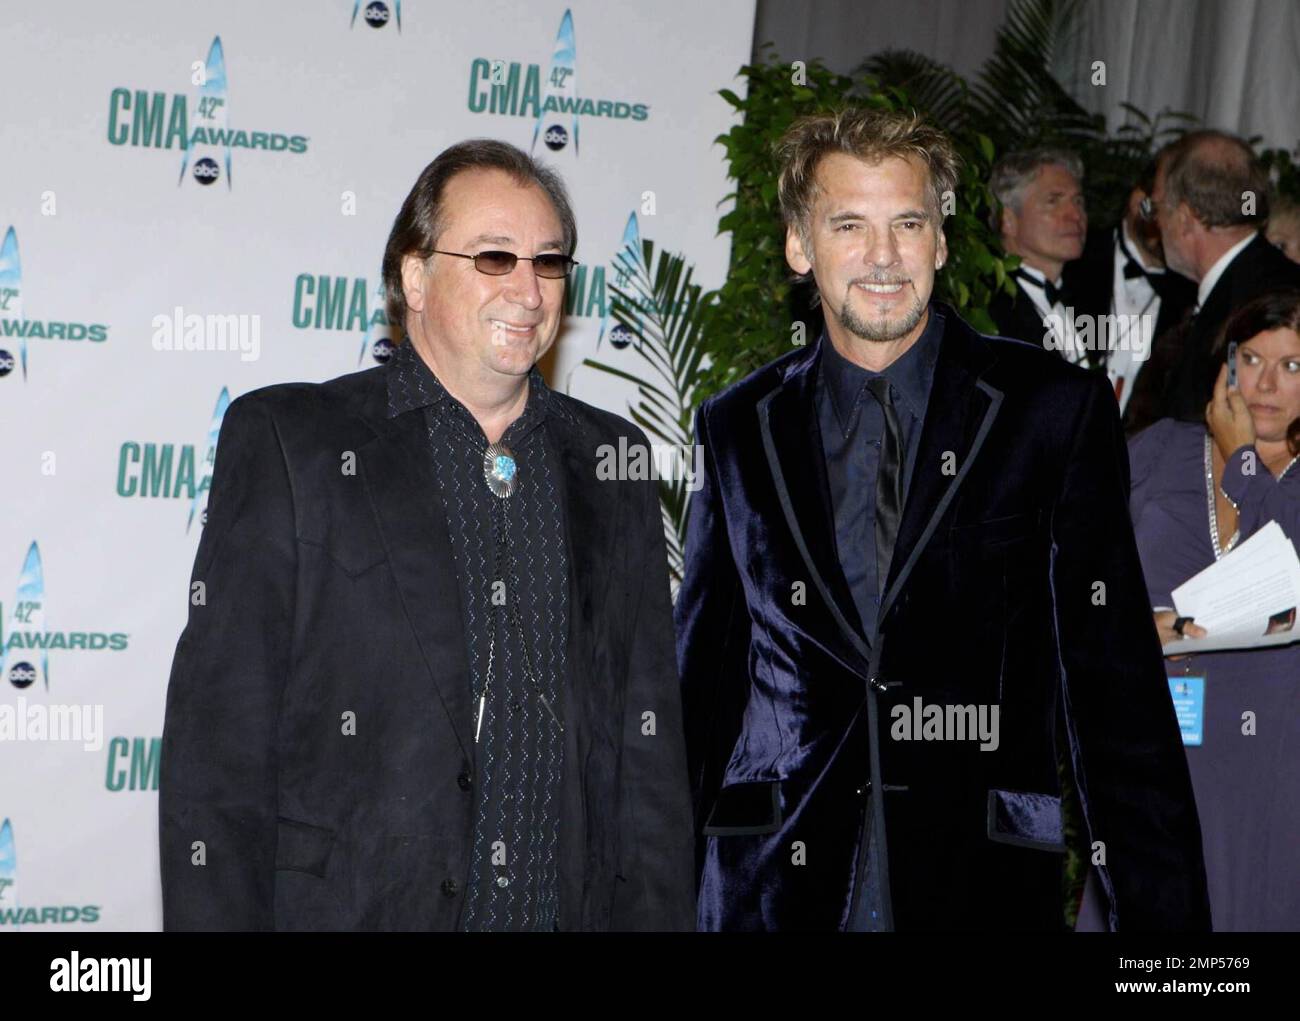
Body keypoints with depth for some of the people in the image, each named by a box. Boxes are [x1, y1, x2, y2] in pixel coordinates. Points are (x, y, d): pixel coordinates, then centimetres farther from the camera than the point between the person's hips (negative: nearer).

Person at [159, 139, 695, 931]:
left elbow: (650, 740, 9)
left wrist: (658, 915, 2)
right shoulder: (288, 443, -2)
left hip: (573, 905, 4)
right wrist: (217, 915, -13)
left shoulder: (614, 461, 9)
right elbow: (218, 740, -6)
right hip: (349, 904, -3)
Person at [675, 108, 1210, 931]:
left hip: (985, 884, -1)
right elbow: (704, 679, 11)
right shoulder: (736, 429, 7)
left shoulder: (1055, 410, -1)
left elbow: (1117, 681, -3)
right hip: (775, 886, 2)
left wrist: (1163, 908, -8)